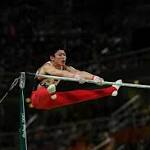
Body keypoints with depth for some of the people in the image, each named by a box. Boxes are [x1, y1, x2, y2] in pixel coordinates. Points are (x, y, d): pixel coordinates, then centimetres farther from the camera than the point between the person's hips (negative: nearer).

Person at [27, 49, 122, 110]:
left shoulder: (65, 68, 1)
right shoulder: (47, 66, -19)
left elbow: (80, 72, -15)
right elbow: (59, 73, -42)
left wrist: (94, 77, -33)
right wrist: (75, 76, -59)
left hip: (48, 101, 7)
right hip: (37, 98, -7)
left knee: (76, 95, 0)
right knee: (43, 93, -42)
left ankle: (111, 90, 0)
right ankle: (50, 91, -79)